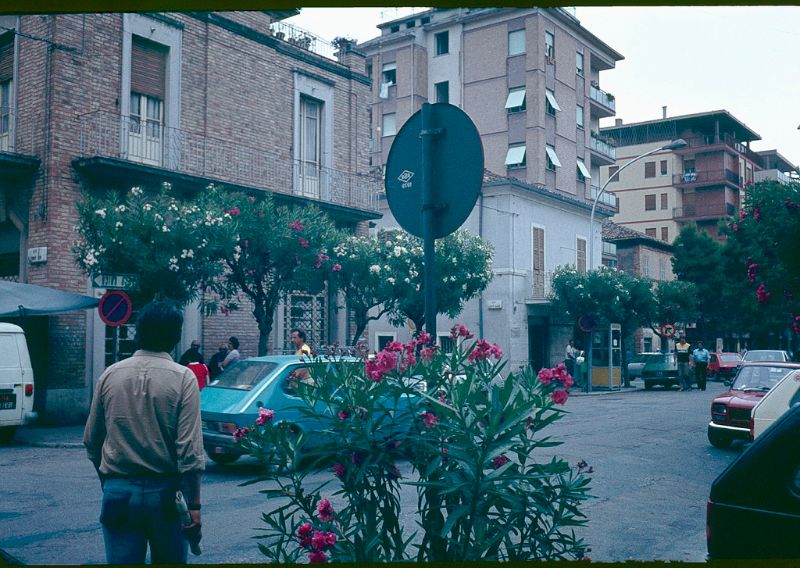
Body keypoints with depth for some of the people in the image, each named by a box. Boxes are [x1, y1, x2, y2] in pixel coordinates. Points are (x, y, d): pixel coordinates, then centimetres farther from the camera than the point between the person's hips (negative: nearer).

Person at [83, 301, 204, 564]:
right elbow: (190, 451, -15)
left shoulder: (110, 375, 1)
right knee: (170, 559, 14)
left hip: (118, 491, 2)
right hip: (165, 492, -2)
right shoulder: (183, 378, -9)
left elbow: (91, 441, 9)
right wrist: (194, 506, -10)